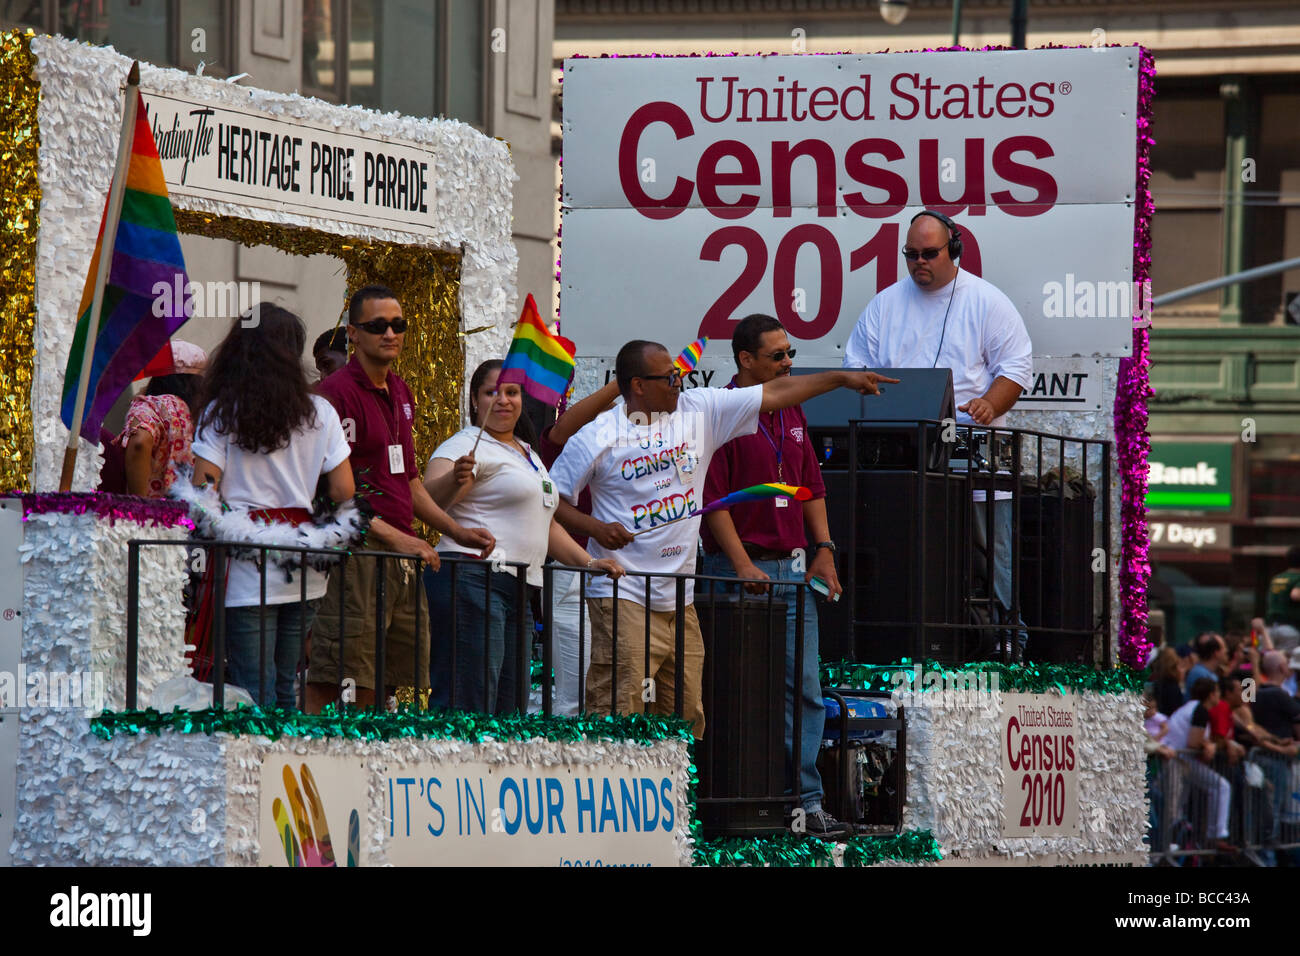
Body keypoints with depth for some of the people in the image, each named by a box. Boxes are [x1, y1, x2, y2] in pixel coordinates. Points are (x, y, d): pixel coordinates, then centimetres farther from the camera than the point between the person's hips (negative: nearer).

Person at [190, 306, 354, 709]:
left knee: (255, 693, -3)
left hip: (248, 575, -3)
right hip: (305, 577, 3)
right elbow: (344, 492, 3)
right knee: (285, 690, 12)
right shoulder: (320, 413, 4)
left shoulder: (221, 414, -3)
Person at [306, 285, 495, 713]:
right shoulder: (338, 393, -9)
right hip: (356, 553, -9)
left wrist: (458, 532, 19)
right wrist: (399, 539, -19)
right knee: (327, 691, -11)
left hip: (402, 561, 9)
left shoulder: (400, 394, 19)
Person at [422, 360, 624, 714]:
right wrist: (456, 479, -42)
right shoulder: (467, 445, -3)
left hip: (519, 590, 9)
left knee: (507, 707, 8)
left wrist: (589, 562, 24)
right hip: (474, 580, -9)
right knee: (466, 709, -17)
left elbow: (545, 523, 34)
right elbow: (432, 496, -21)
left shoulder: (528, 455, 25)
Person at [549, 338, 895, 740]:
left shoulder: (699, 411, 8)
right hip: (623, 598, -6)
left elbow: (773, 393, 12)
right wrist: (596, 527, -15)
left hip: (679, 601, 6)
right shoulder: (597, 439, -4)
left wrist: (842, 378, 12)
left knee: (686, 717, 6)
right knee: (618, 712, -13)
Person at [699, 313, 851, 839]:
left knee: (804, 691, 3)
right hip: (741, 568, -7)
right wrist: (742, 565, -17)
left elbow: (812, 487, 21)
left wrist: (823, 550, 11)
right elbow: (713, 498, -12)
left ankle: (807, 802, 4)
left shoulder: (792, 414, 15)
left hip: (793, 565, 7)